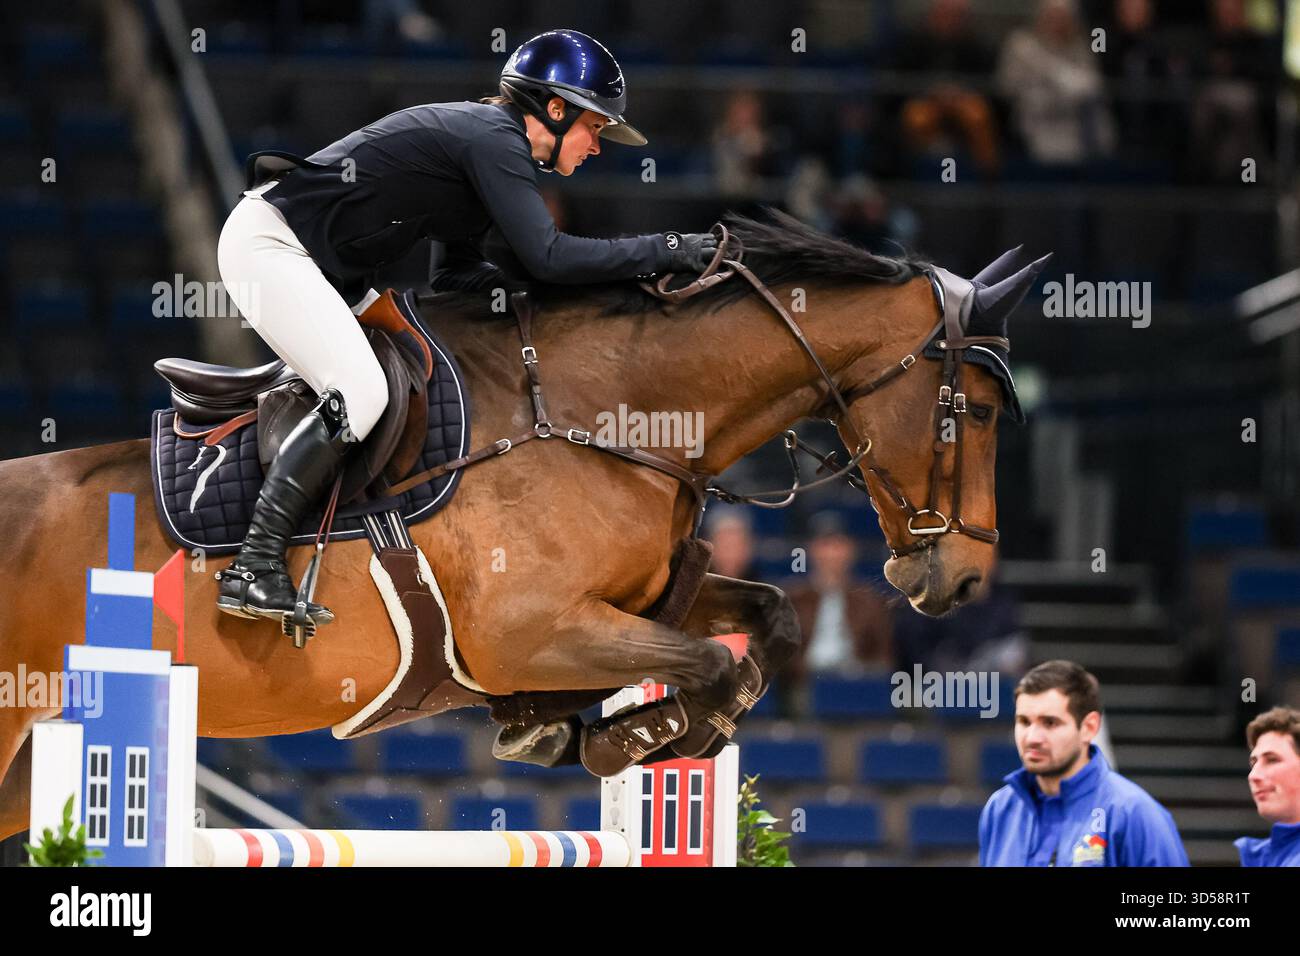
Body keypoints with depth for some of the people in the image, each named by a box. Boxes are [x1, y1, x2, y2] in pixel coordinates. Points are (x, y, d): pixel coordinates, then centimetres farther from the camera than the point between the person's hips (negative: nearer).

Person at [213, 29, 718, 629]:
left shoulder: (481, 133, 16)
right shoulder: (492, 136, -15)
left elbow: (496, 270, 12)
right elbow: (547, 257, -25)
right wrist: (665, 251, -19)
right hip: (268, 241, -11)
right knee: (358, 394, -22)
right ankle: (254, 571, -25)